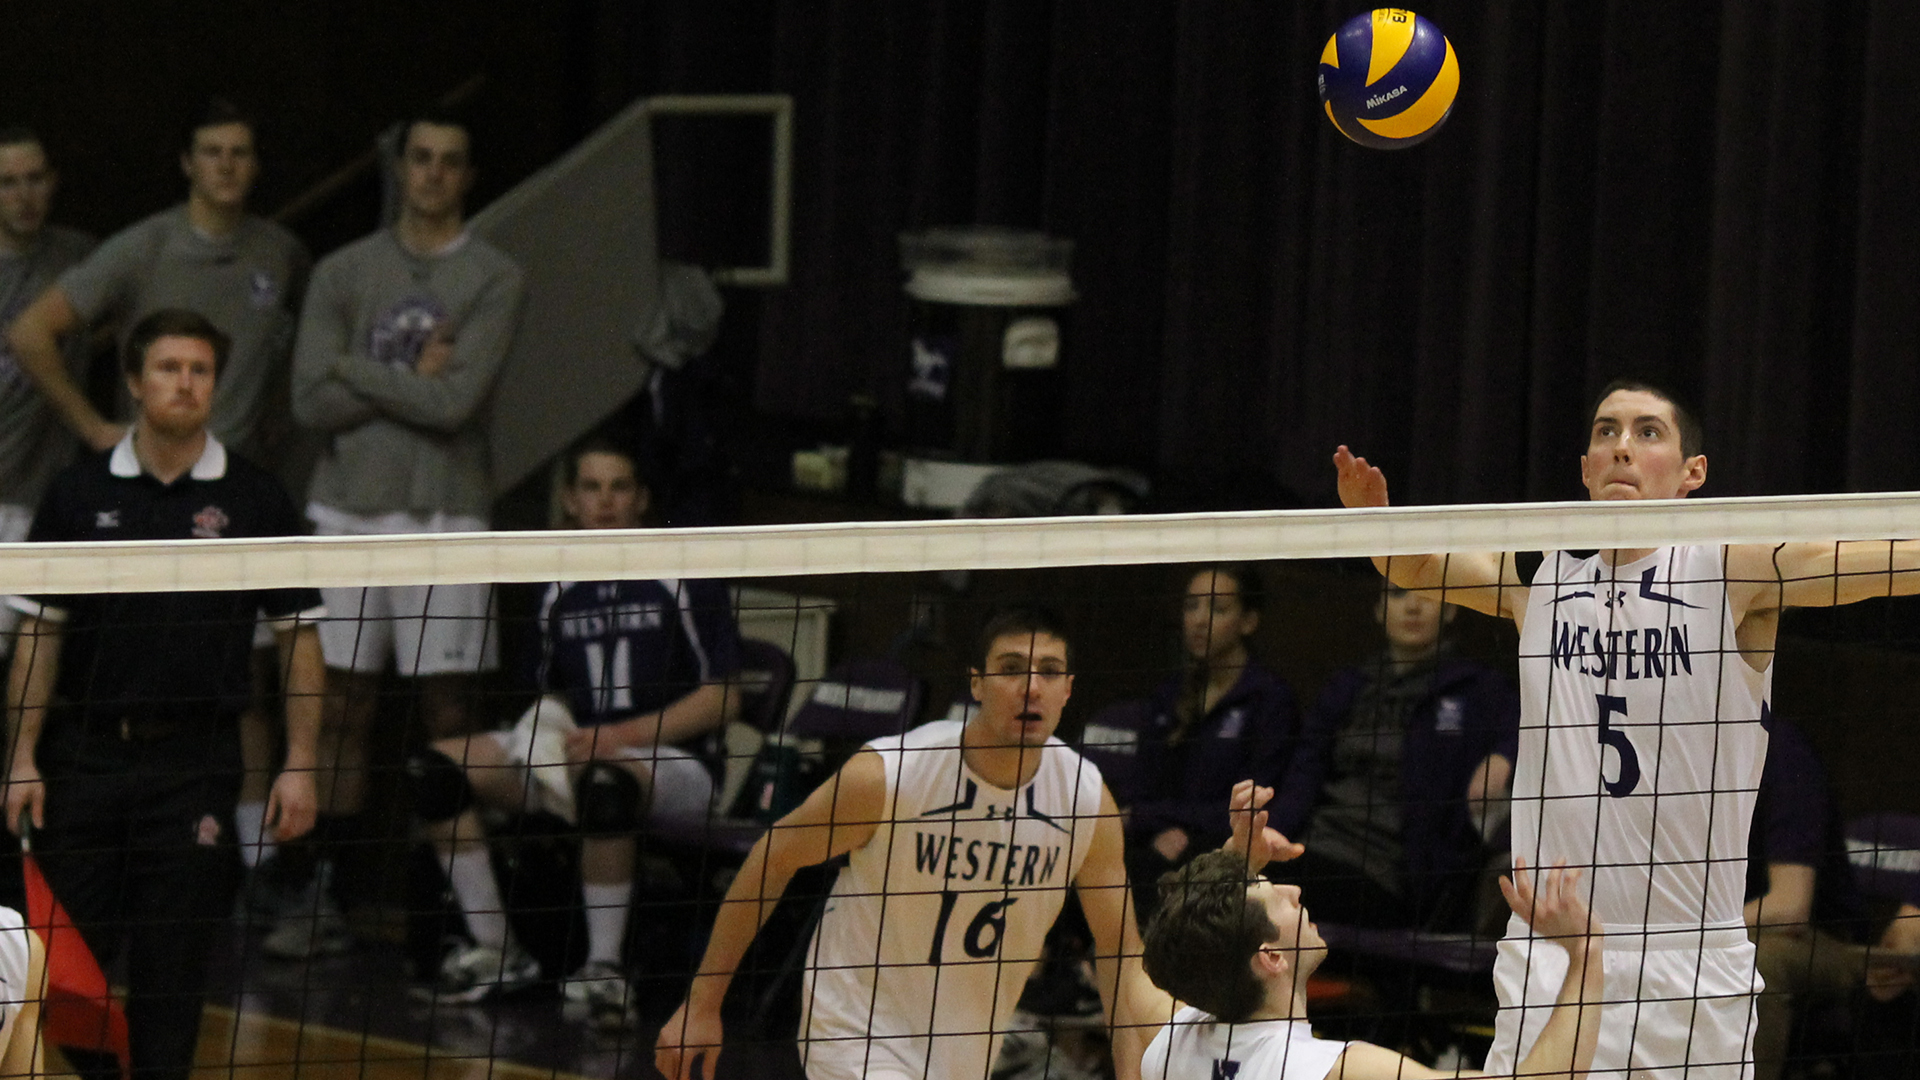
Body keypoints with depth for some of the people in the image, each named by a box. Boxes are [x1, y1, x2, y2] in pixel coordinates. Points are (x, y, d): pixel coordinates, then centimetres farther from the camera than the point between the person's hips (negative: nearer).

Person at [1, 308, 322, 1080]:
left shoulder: (256, 500, 3)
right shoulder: (79, 494, 5)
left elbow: (298, 636, 4)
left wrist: (299, 765, -4)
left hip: (194, 759, -1)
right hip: (84, 753, 1)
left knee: (174, 959, -1)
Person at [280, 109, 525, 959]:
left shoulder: (493, 279, 1)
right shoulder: (344, 273, 9)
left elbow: (456, 402, -12)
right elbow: (312, 402, -2)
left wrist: (358, 371, -4)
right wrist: (413, 381, -6)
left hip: (444, 517, -2)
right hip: (347, 512, 2)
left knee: (448, 713, -2)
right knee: (341, 709, 4)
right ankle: (321, 899, 7)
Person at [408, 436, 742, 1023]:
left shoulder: (684, 575, -5)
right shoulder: (560, 592, 12)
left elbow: (723, 699, -9)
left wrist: (623, 737, -18)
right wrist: (549, 723, -2)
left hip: (676, 763, -6)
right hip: (578, 757, 6)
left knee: (605, 784, -43)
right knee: (436, 769, -10)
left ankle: (603, 968, -28)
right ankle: (495, 951, -3)